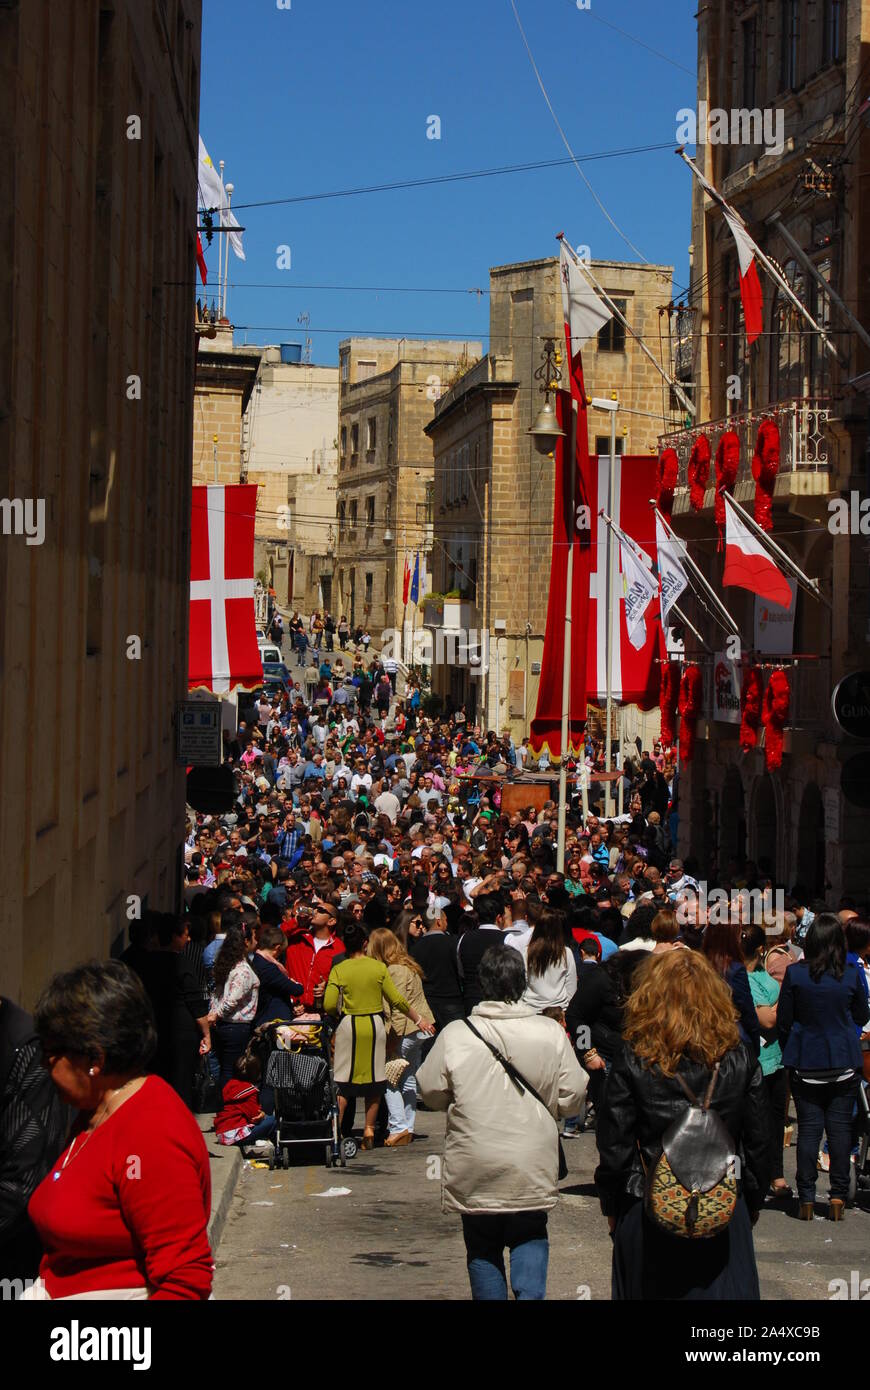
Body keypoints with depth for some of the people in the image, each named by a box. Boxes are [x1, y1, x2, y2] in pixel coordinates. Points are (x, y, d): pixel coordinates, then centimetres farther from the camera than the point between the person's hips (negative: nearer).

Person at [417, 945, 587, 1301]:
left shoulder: (456, 1034, -11)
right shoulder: (551, 1032, -8)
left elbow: (431, 1093, -1)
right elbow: (573, 1097, -2)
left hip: (475, 1169, -1)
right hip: (532, 1168, 1)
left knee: (482, 1248, 16)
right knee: (531, 1239, 18)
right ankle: (530, 1292, -4)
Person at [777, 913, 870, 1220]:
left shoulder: (795, 974, -9)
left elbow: (783, 1021, -2)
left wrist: (791, 1053, 13)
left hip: (806, 1063, 0)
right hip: (844, 1062, 0)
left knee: (808, 1128, 4)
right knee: (840, 1127, 6)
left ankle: (807, 1200, 4)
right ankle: (838, 1197, 7)